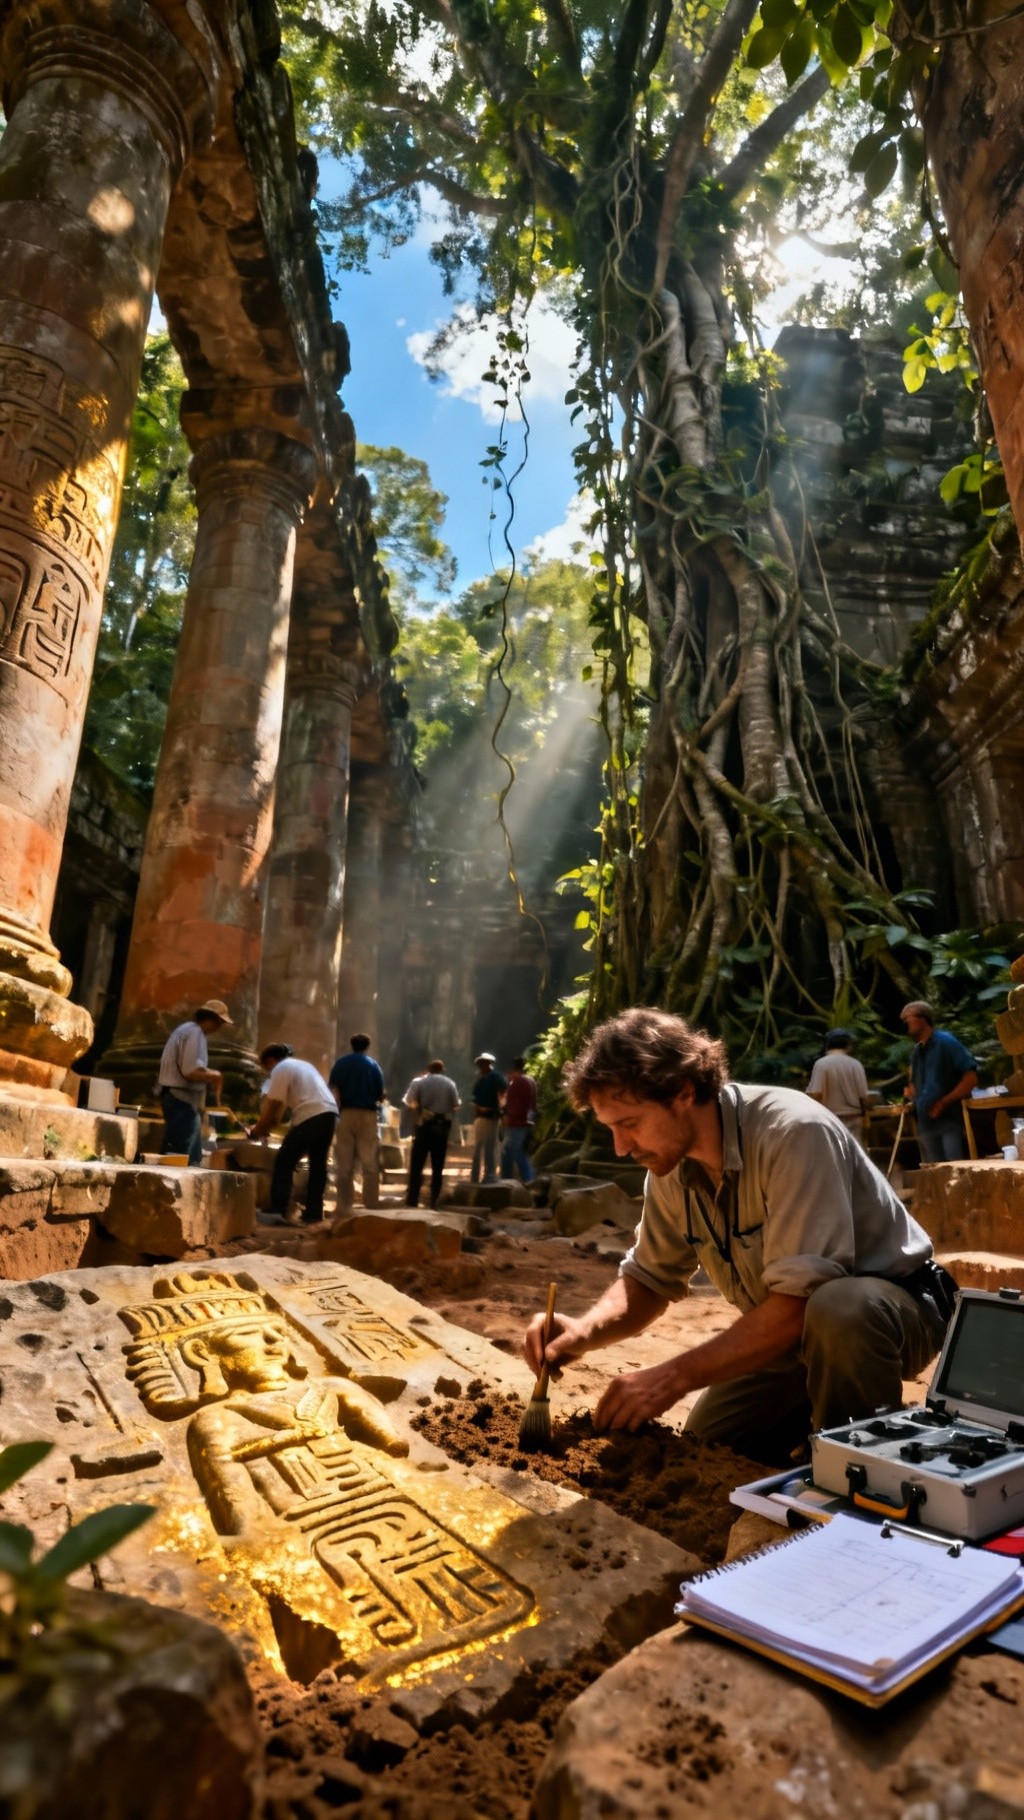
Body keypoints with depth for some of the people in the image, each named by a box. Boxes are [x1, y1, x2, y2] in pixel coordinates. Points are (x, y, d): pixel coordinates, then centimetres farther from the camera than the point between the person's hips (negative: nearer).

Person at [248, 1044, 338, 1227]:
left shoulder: (280, 1069, 3)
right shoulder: (303, 1065, 30)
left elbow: (272, 1105, -1)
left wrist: (258, 1130, 11)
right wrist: (268, 1126, 29)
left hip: (310, 1117, -9)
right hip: (330, 1113, 9)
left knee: (284, 1163, -1)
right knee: (318, 1164, 15)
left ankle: (277, 1212, -5)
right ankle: (313, 1214, 18)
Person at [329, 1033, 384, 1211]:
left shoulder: (341, 1063, 8)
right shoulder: (373, 1064, 6)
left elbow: (333, 1090, -5)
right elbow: (380, 1095, 3)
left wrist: (337, 1111, -3)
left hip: (346, 1114, 1)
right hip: (367, 1115, -1)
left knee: (345, 1165, 6)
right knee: (370, 1164, 2)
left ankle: (344, 1207, 8)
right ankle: (372, 1206, -2)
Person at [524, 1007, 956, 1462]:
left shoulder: (793, 1133, -32)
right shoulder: (670, 1168, -9)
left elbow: (799, 1300, -35)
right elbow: (647, 1280, 2)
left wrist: (677, 1376, -33)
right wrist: (586, 1329, -19)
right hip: (794, 1328, 6)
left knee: (836, 1310, -37)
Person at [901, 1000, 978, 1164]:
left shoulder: (945, 1041, -7)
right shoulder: (917, 1051, 15)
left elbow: (971, 1077, -13)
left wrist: (944, 1103, -17)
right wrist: (911, 1094, 4)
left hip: (950, 1120, -7)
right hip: (926, 1124, 7)